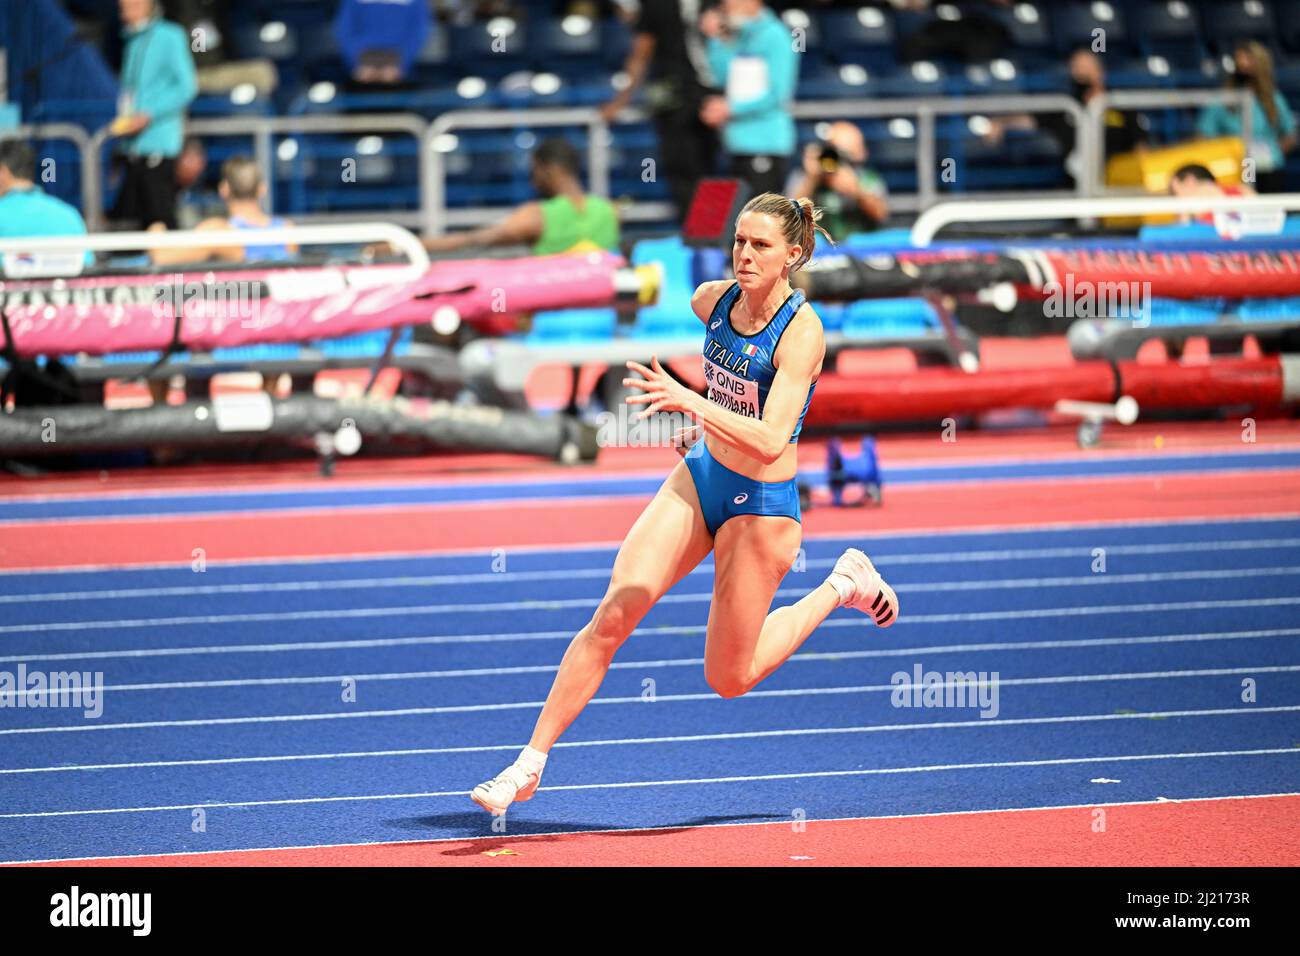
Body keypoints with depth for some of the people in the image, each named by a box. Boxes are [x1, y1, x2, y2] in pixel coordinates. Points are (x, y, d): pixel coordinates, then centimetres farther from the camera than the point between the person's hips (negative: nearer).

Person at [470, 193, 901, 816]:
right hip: (699, 477, 5)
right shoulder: (712, 299, -4)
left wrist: (691, 403, -46)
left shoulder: (801, 331, -24)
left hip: (761, 506, -5)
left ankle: (841, 586, 26)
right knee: (612, 619, -10)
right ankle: (530, 765, -5)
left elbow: (770, 441, -35)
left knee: (729, 678, 6)